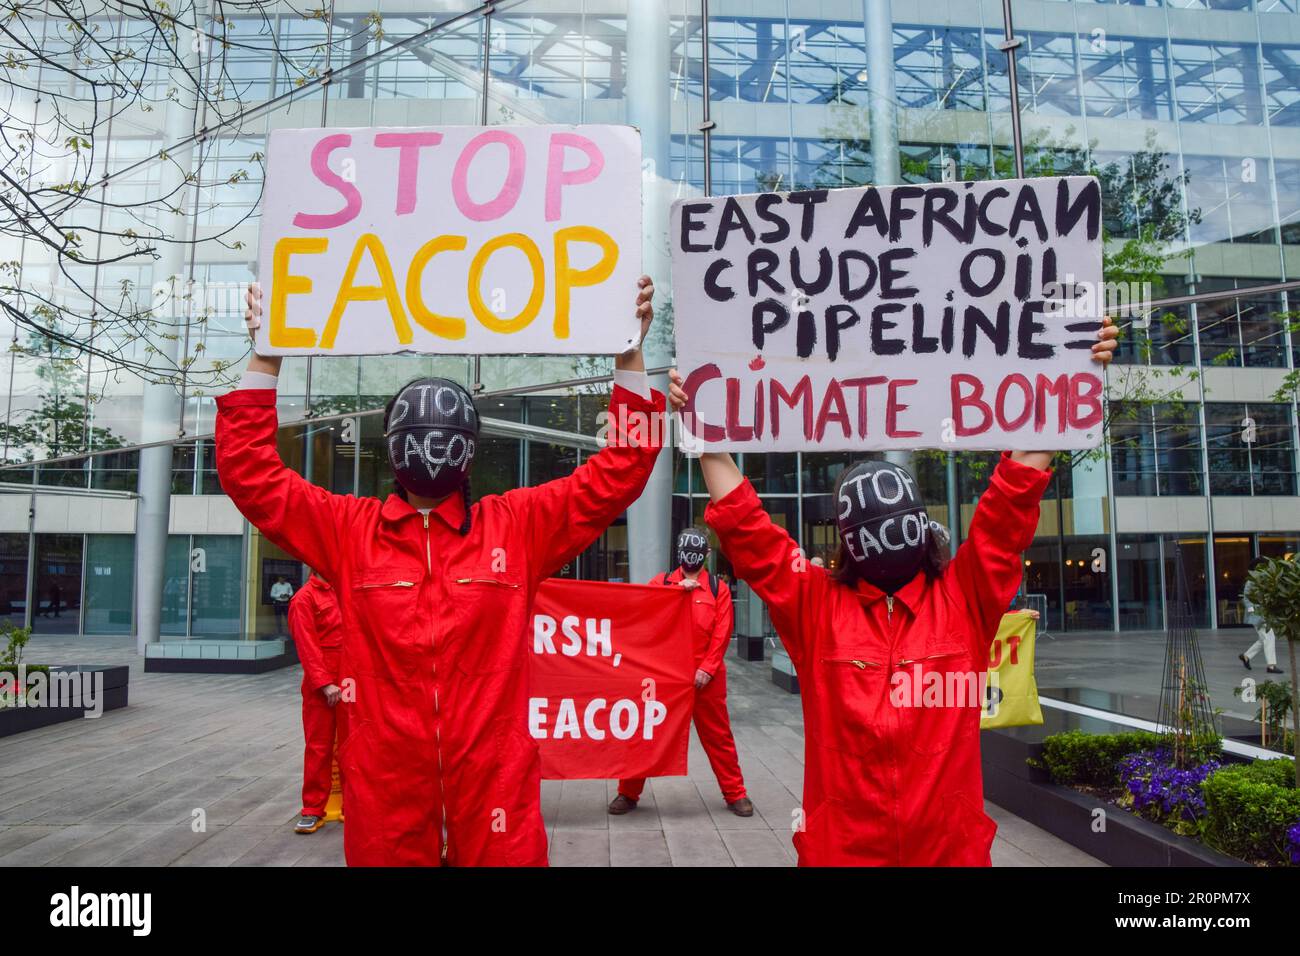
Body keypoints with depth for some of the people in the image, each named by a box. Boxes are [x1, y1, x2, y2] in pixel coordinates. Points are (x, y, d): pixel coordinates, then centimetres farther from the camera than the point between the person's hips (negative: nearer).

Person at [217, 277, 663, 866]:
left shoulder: (518, 526, 2)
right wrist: (266, 355, -1)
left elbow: (618, 473, 0)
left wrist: (629, 353, -6)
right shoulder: (348, 530, 4)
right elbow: (249, 473, 4)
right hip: (382, 793, 1)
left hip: (495, 788, 0)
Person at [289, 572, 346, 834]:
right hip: (320, 686, -5)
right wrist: (324, 683, -18)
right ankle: (313, 812, 12)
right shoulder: (304, 598, -8)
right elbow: (307, 645, -13)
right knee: (319, 747, 2)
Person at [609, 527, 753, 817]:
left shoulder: (719, 588, 4)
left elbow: (722, 632, -3)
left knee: (718, 735, 7)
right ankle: (628, 794, 19)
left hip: (705, 675, -1)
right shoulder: (662, 582, 7)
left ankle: (735, 794, 21)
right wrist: (679, 588, -16)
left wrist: (707, 668, -12)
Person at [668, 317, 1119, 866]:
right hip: (839, 849, 0)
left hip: (952, 847, 1)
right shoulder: (816, 605, -3)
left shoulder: (964, 597, -1)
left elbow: (1013, 497, -4)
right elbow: (744, 526, -5)